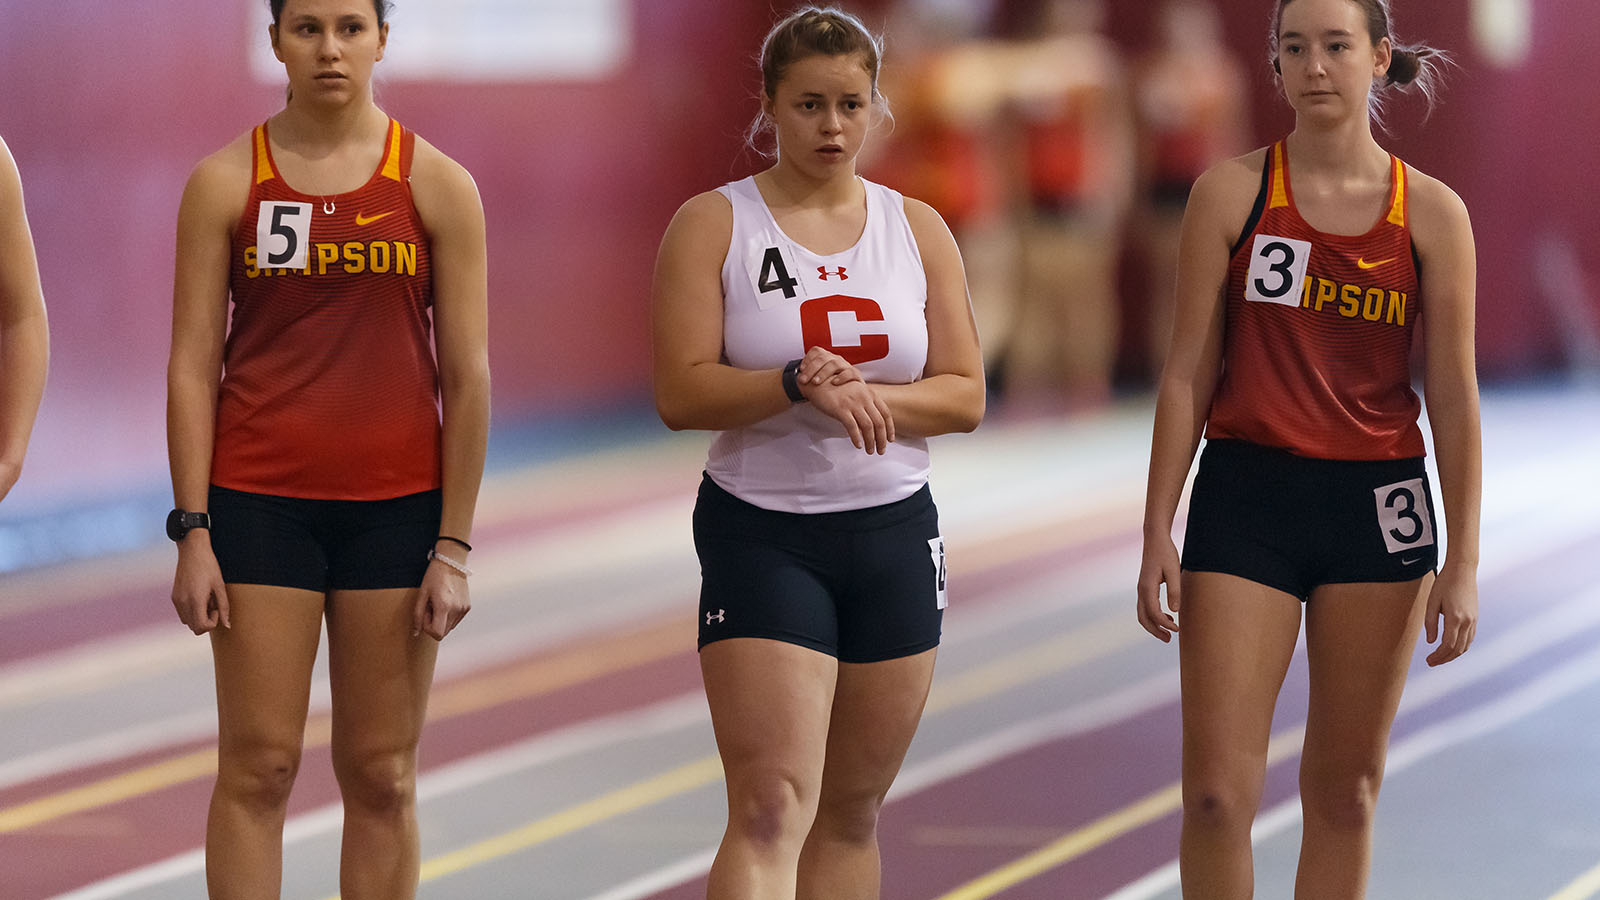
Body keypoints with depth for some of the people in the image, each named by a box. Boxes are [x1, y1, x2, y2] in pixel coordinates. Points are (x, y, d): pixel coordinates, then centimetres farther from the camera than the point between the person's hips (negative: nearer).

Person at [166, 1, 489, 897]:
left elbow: (468, 376, 1)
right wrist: (193, 530, -4)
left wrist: (454, 548, -3)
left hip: (396, 507, 1)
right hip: (260, 500, 0)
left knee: (383, 774, 4)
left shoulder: (439, 186, 1)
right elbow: (193, 364, 2)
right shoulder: (224, 182, 1)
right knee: (258, 765, -2)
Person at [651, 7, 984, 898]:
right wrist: (801, 385, -25)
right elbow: (682, 392, -11)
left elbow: (964, 395, 4)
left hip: (895, 532, 4)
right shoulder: (713, 224, -2)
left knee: (851, 811, 9)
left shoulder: (919, 229, 9)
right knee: (772, 807, -16)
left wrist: (865, 395, -14)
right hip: (762, 533, -4)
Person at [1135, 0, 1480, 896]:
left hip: (1380, 509, 1)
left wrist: (1464, 561, -1)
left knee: (1345, 793, 7)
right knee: (1218, 792, -8)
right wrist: (1158, 535, -2)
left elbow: (1454, 395, 3)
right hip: (1246, 495, -1)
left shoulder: (1433, 213, 1)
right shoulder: (1232, 193, 0)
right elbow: (1188, 373, 2)